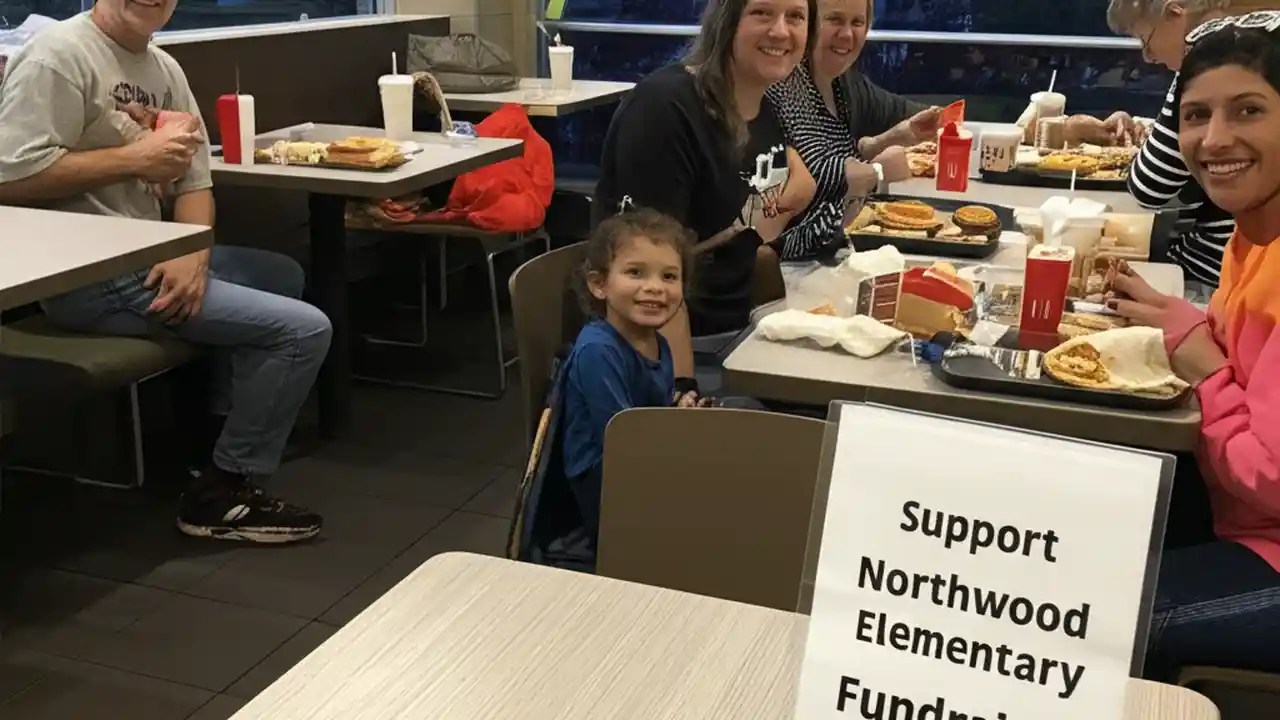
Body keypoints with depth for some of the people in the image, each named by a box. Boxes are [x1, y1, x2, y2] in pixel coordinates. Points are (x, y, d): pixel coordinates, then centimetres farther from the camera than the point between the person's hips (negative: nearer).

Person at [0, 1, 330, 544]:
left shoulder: (164, 69, 11)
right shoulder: (59, 55, -14)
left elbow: (194, 181, 10)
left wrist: (192, 255, -10)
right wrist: (137, 157, -17)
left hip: (146, 257, 10)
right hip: (88, 277, -10)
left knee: (283, 275, 26)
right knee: (305, 329, -13)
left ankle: (226, 434, 26)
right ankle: (220, 494, 0)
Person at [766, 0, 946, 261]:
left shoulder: (844, 81, 7)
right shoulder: (783, 82, -19)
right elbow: (813, 177, -27)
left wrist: (898, 135, -3)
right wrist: (879, 171, -11)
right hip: (794, 258, -8)